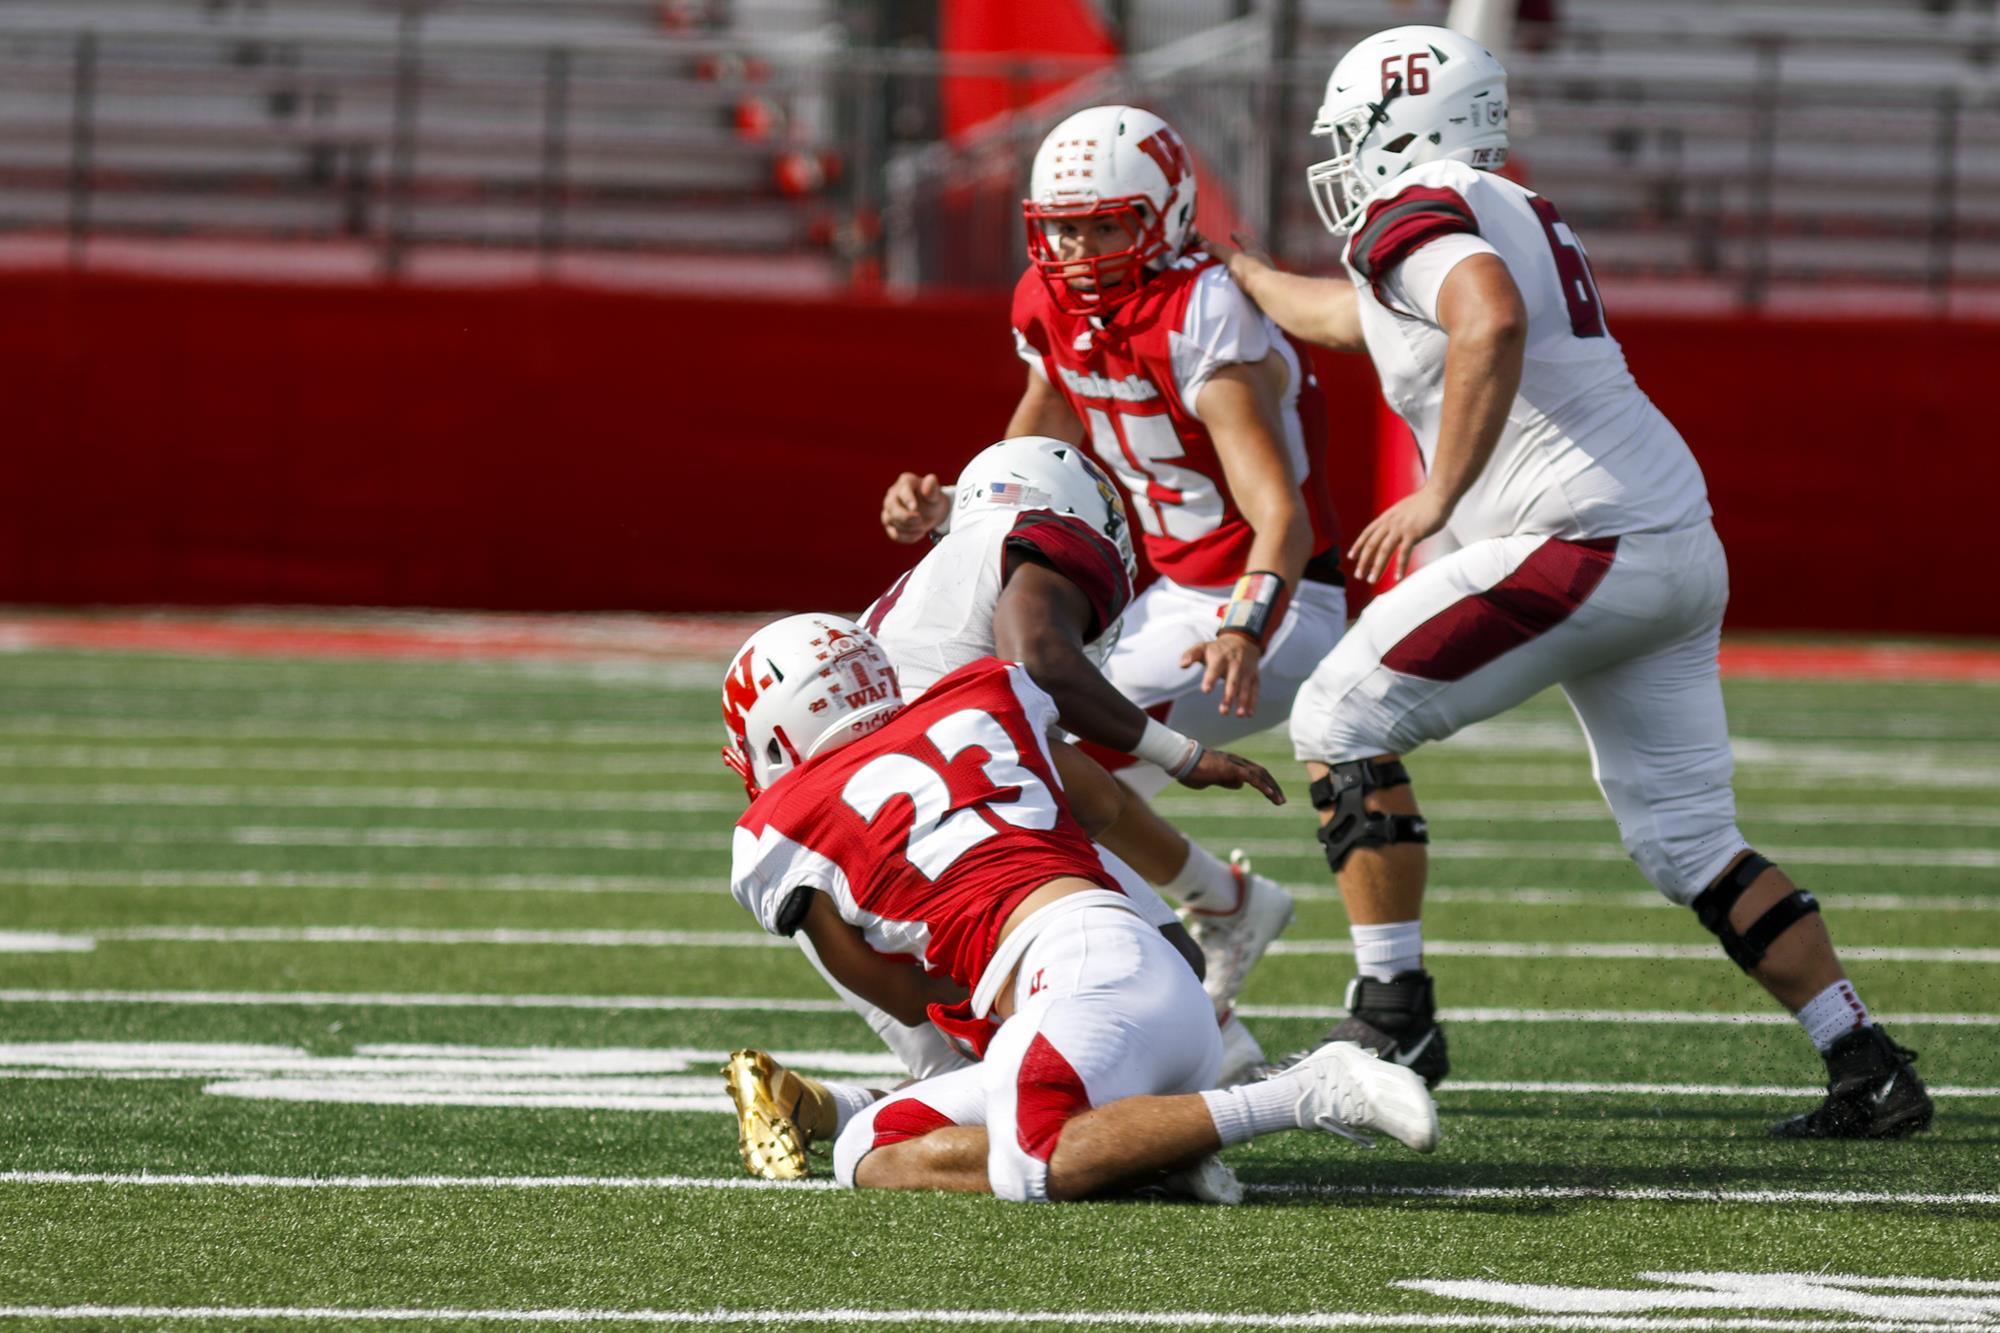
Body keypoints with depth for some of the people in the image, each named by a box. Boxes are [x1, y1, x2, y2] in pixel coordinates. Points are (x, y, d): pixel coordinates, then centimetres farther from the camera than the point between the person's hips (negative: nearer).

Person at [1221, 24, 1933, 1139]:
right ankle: (1870, 1070, 5)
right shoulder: (1518, 216, 23)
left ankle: (1393, 1013, 0)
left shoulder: (1416, 215, -6)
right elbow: (1353, 315, 40)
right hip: (1684, 548, 9)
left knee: (1343, 719, 1)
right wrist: (1234, 270, 51)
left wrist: (1437, 497, -23)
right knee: (1690, 841, 12)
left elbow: (1490, 319, -29)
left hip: (1583, 543, -9)